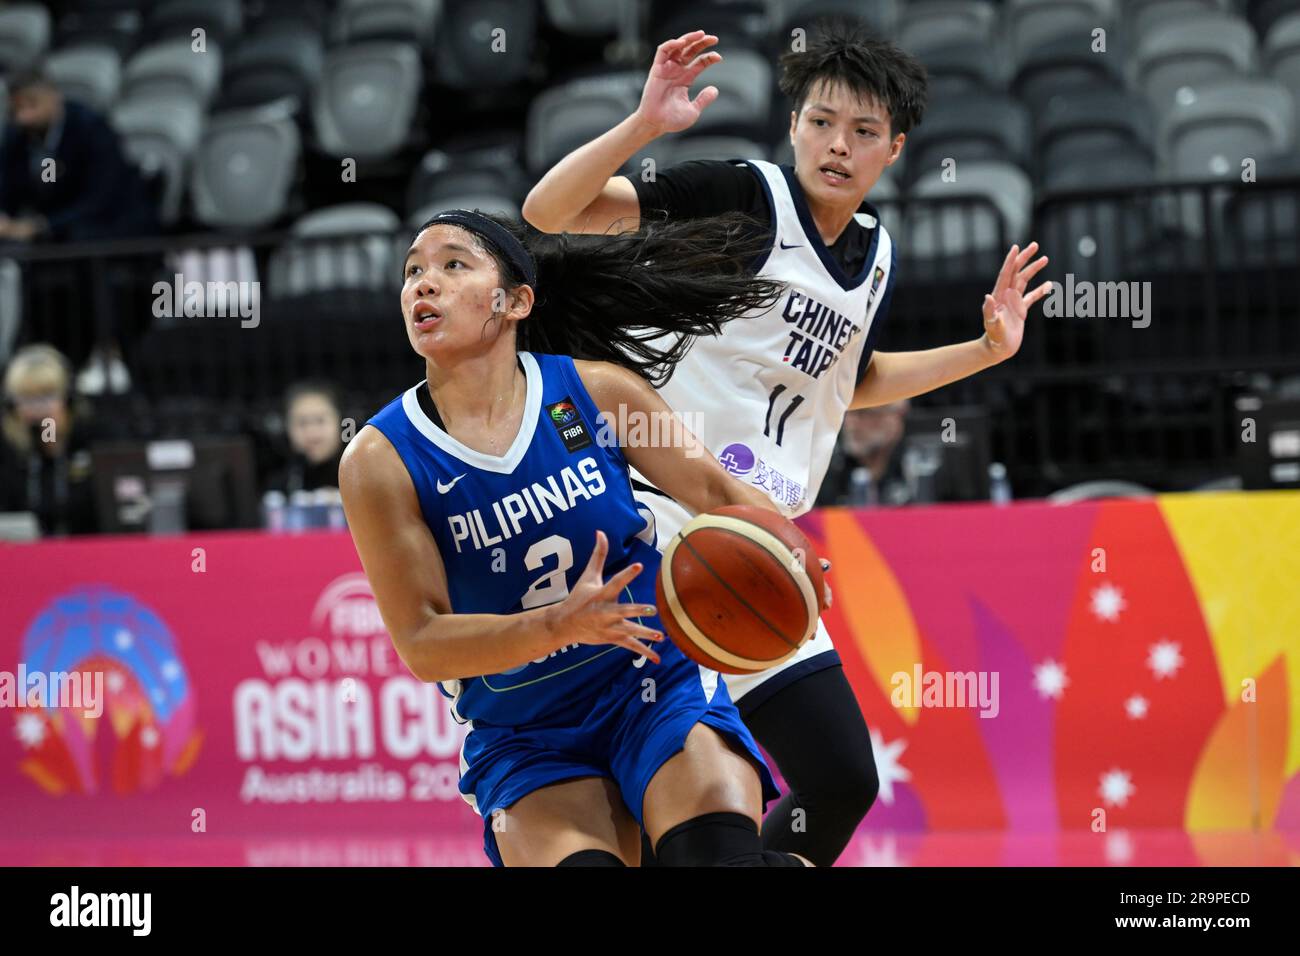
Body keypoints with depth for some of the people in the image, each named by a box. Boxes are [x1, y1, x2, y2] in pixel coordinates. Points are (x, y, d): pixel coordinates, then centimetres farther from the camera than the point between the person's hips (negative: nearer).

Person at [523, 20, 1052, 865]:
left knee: (843, 780, 5)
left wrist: (986, 350, 24)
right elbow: (550, 210, -15)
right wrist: (644, 124, -29)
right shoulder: (741, 195, -8)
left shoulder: (879, 255, 13)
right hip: (656, 517, -7)